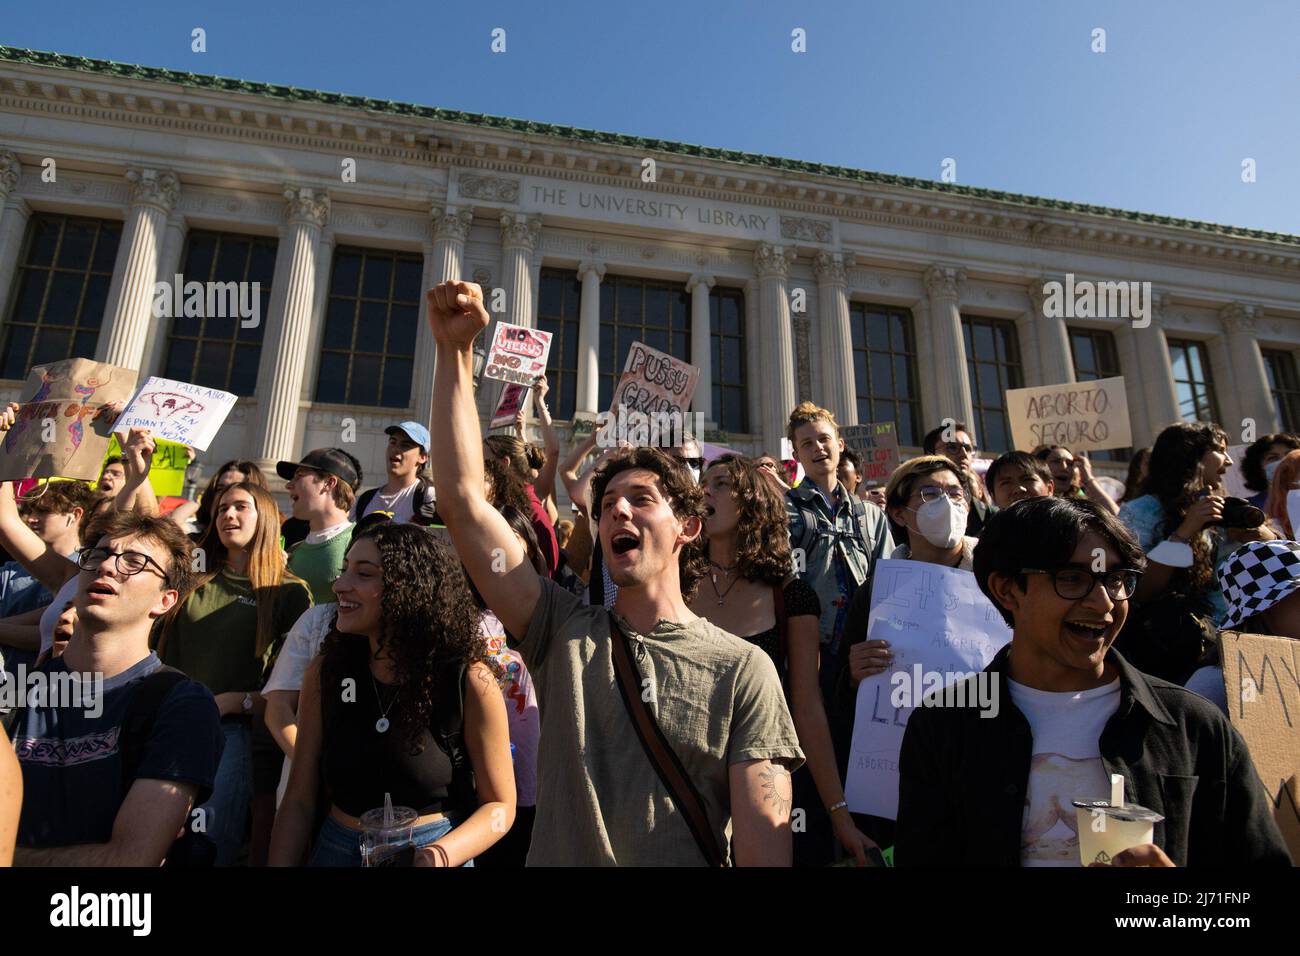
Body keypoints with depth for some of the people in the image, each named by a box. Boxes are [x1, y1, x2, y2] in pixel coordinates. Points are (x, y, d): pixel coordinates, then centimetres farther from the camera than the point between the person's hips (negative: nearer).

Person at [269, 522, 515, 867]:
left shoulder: (469, 682, -19)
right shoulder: (326, 670, -9)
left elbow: (499, 805, -11)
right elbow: (299, 800, -3)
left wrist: (438, 855, -26)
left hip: (431, 851, -3)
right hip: (335, 850, 3)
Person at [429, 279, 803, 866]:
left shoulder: (742, 669, -10)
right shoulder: (564, 633, -3)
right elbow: (462, 497, -9)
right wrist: (454, 350, -12)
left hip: (690, 859, -2)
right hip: (558, 852, 2)